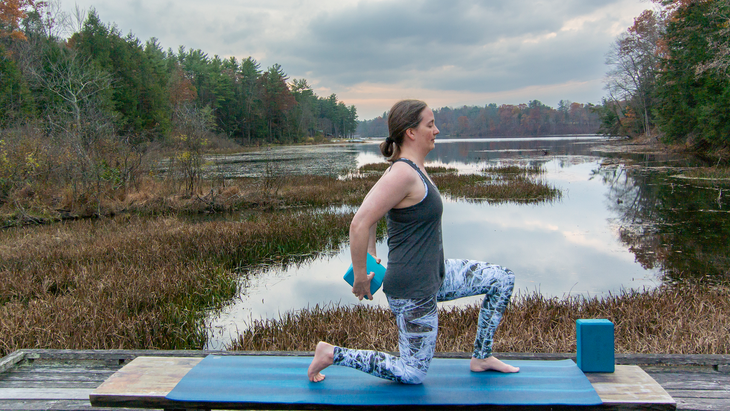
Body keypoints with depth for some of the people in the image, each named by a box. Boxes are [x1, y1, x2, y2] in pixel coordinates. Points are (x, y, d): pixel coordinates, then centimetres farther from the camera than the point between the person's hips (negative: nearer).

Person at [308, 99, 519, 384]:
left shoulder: (410, 168, 6)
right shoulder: (404, 174, -24)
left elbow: (370, 205, 17)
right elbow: (359, 225, -29)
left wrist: (371, 257, 15)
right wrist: (360, 278, -20)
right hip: (412, 290, -10)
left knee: (502, 280, 13)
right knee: (413, 374, 4)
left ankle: (481, 358, 21)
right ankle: (332, 354, 10)